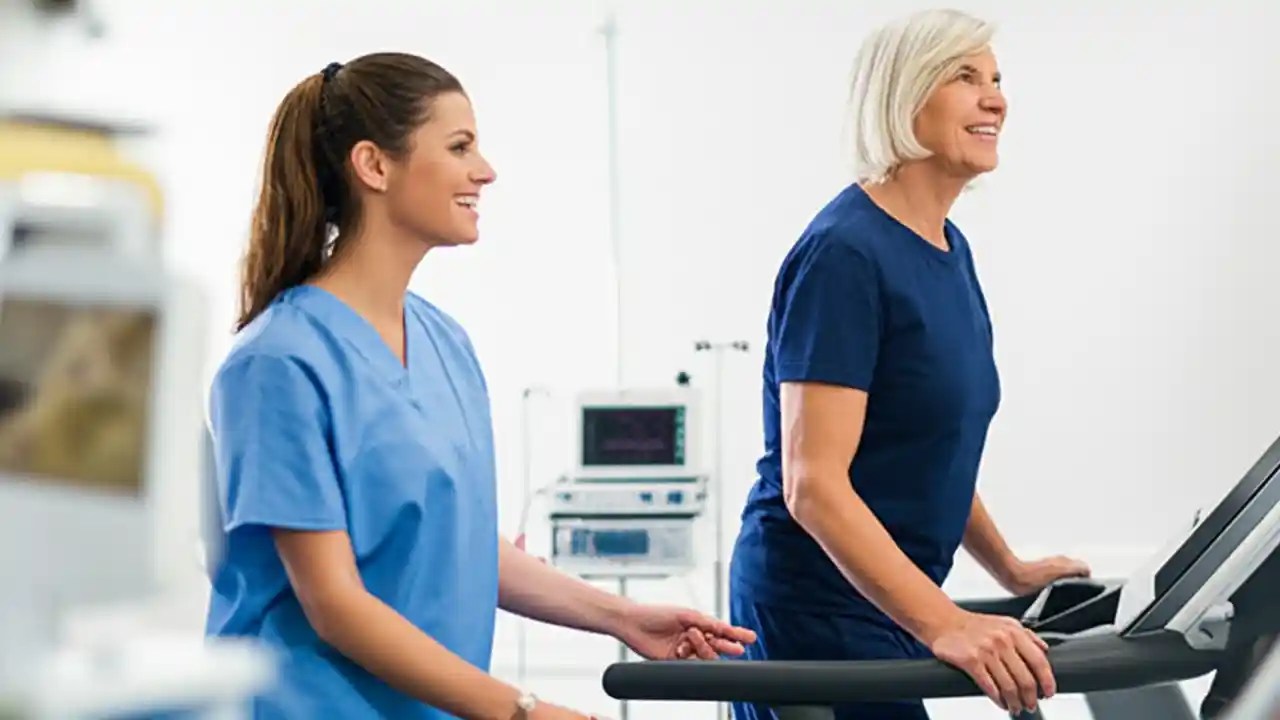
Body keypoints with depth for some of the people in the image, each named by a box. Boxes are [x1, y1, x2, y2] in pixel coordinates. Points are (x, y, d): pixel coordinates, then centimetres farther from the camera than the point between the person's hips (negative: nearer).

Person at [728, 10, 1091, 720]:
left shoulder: (950, 250, 11)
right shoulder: (843, 254, -17)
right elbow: (813, 483, -25)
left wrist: (1008, 569, 24)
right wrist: (943, 624, -31)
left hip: (885, 601, 9)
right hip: (818, 606, -9)